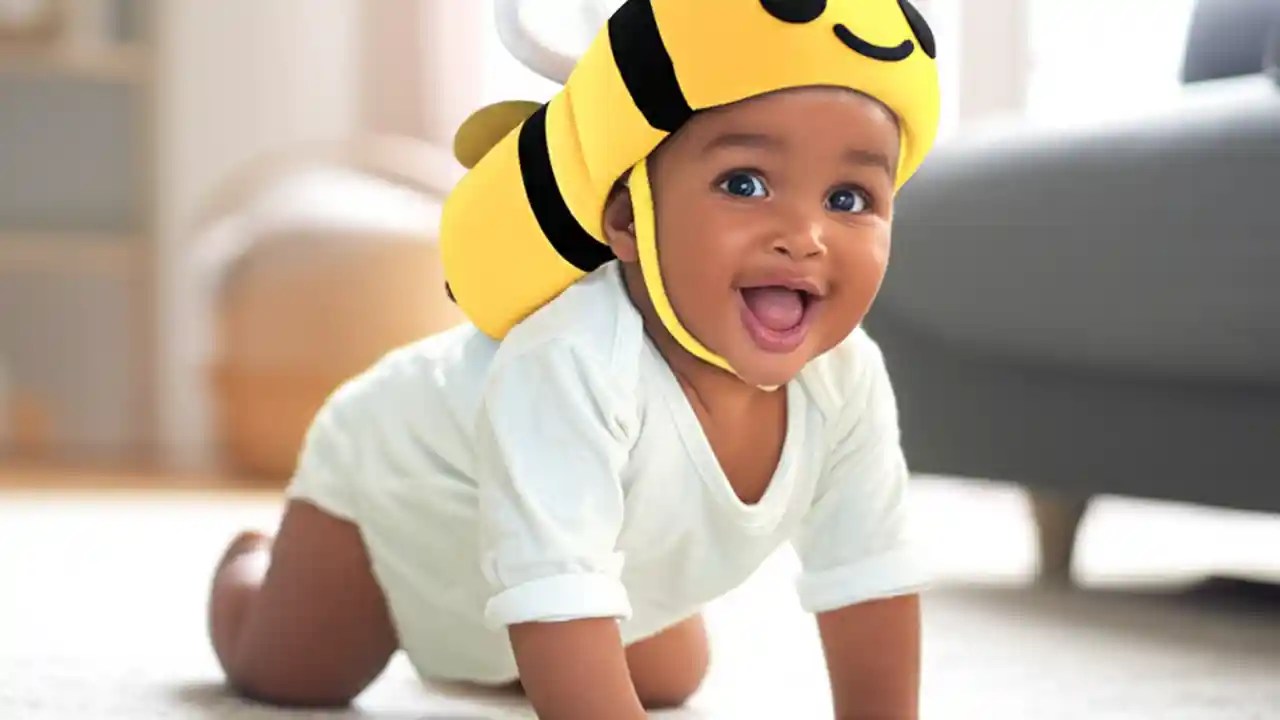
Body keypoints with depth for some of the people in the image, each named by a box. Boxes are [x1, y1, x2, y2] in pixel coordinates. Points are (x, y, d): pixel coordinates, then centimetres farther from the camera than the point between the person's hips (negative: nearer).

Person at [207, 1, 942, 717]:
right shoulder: (572, 366, -51)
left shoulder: (847, 380, -32)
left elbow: (872, 575, -21)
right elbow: (554, 603, -53)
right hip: (393, 480, -5)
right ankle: (253, 562, 40)